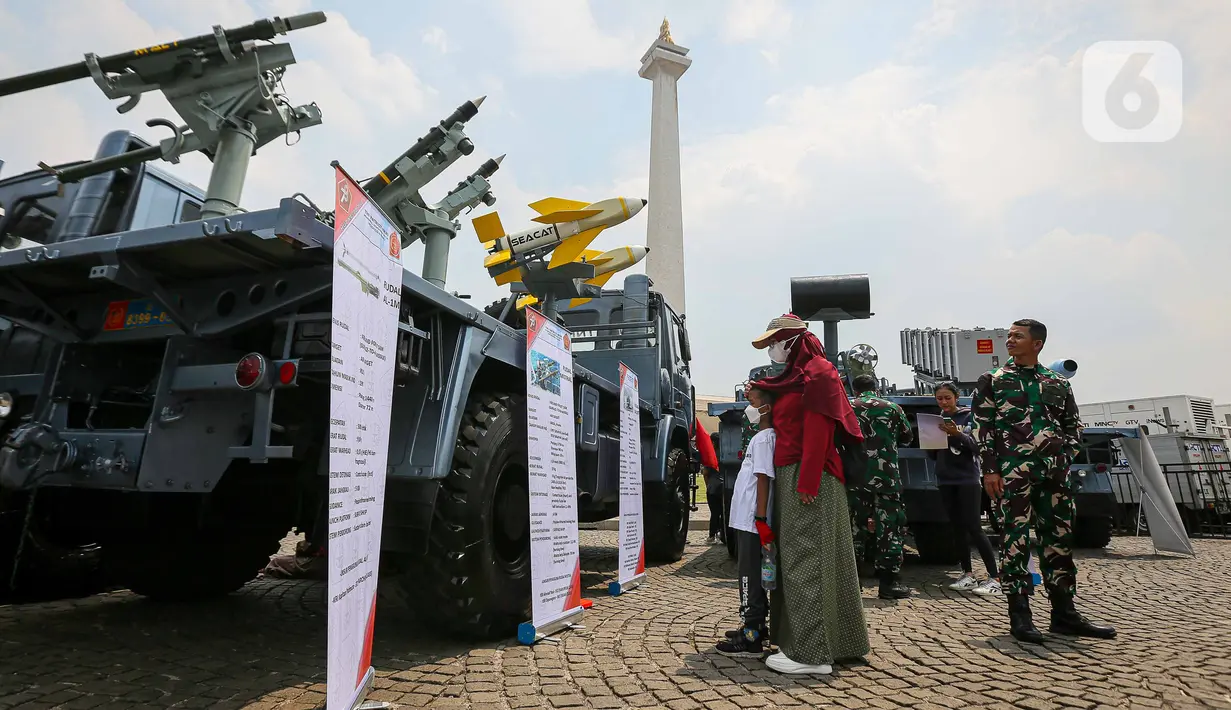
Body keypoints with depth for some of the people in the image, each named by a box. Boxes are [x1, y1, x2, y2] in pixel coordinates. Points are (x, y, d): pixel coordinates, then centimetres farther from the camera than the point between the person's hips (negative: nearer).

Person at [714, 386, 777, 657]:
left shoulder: (764, 438, -13)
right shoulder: (760, 437, 17)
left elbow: (763, 479, -19)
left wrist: (760, 518, -22)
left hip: (752, 521, -10)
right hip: (746, 519, 10)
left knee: (750, 576, -6)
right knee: (752, 574, 17)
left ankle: (751, 639, -1)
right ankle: (757, 626, 27)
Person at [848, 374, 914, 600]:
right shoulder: (893, 408, 3)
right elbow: (907, 437, 16)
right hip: (886, 477, -2)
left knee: (856, 527, 11)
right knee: (890, 528, 4)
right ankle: (888, 583, 5)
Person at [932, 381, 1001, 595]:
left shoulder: (969, 416, -3)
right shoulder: (937, 419, 11)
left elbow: (978, 447, -12)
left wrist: (957, 434, -26)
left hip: (967, 478, -5)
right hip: (946, 480, 5)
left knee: (974, 527, -8)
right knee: (957, 527, 7)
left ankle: (995, 578, -3)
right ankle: (968, 575, 13)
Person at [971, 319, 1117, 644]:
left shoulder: (1058, 383, 14)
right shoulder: (993, 380, 4)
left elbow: (1072, 426, 20)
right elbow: (982, 427, -2)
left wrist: (1065, 457, 4)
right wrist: (990, 469, -9)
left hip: (1055, 471, 4)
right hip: (1014, 471, -4)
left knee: (1060, 539, 8)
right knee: (1017, 539, -4)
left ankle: (1064, 612, 19)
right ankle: (1019, 615, 1)